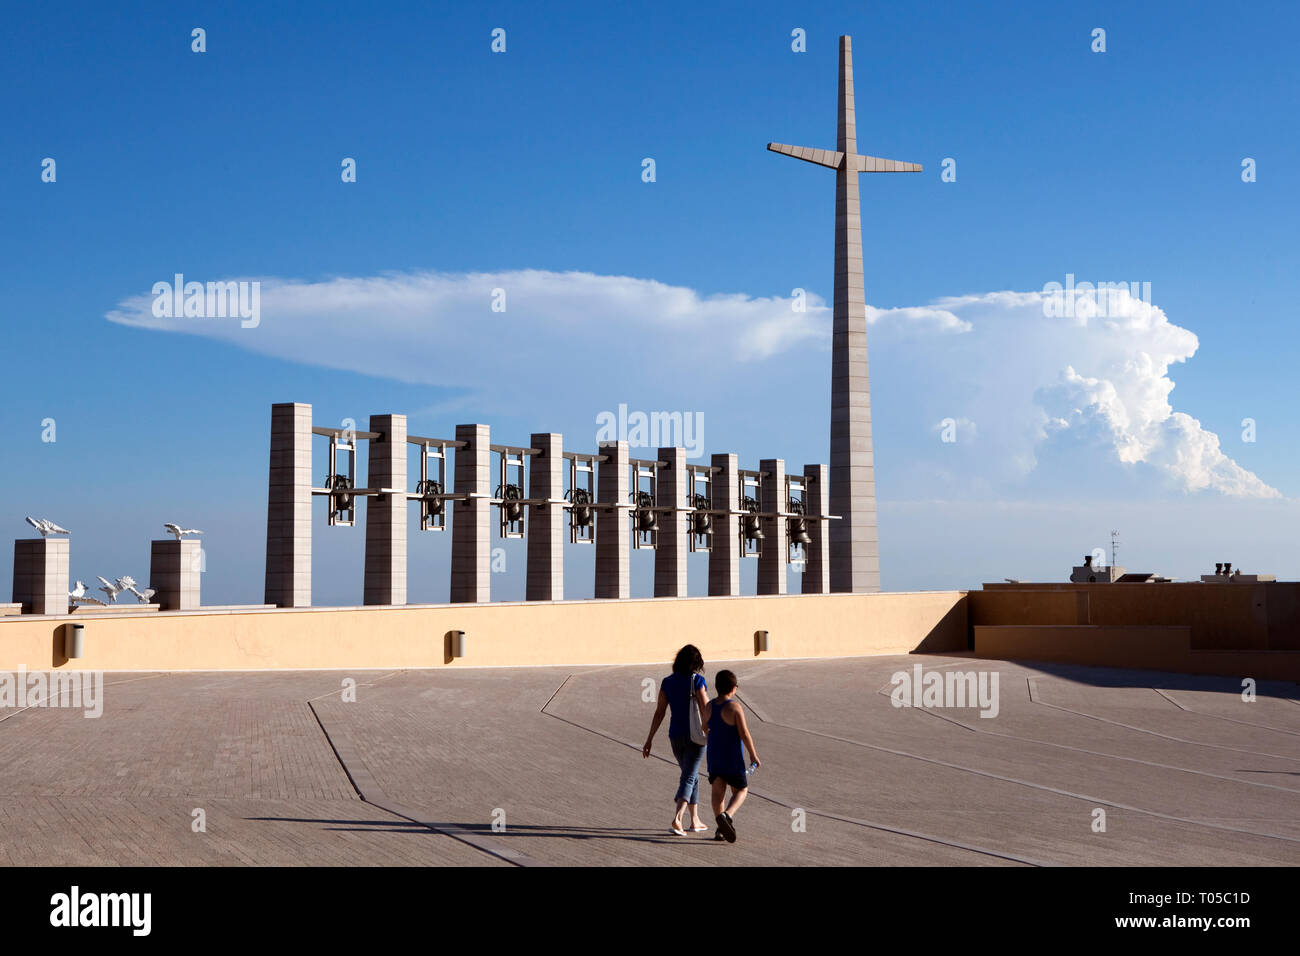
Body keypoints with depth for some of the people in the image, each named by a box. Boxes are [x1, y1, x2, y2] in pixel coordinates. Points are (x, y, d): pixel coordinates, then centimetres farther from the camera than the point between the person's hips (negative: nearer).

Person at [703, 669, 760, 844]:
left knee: (718, 791, 11)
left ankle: (721, 829, 6)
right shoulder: (735, 707, -17)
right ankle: (726, 815, -16)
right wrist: (753, 756, -7)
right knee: (741, 790, 10)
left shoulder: (709, 707, 0)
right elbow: (744, 734, -17)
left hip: (714, 756, 5)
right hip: (732, 758, -5)